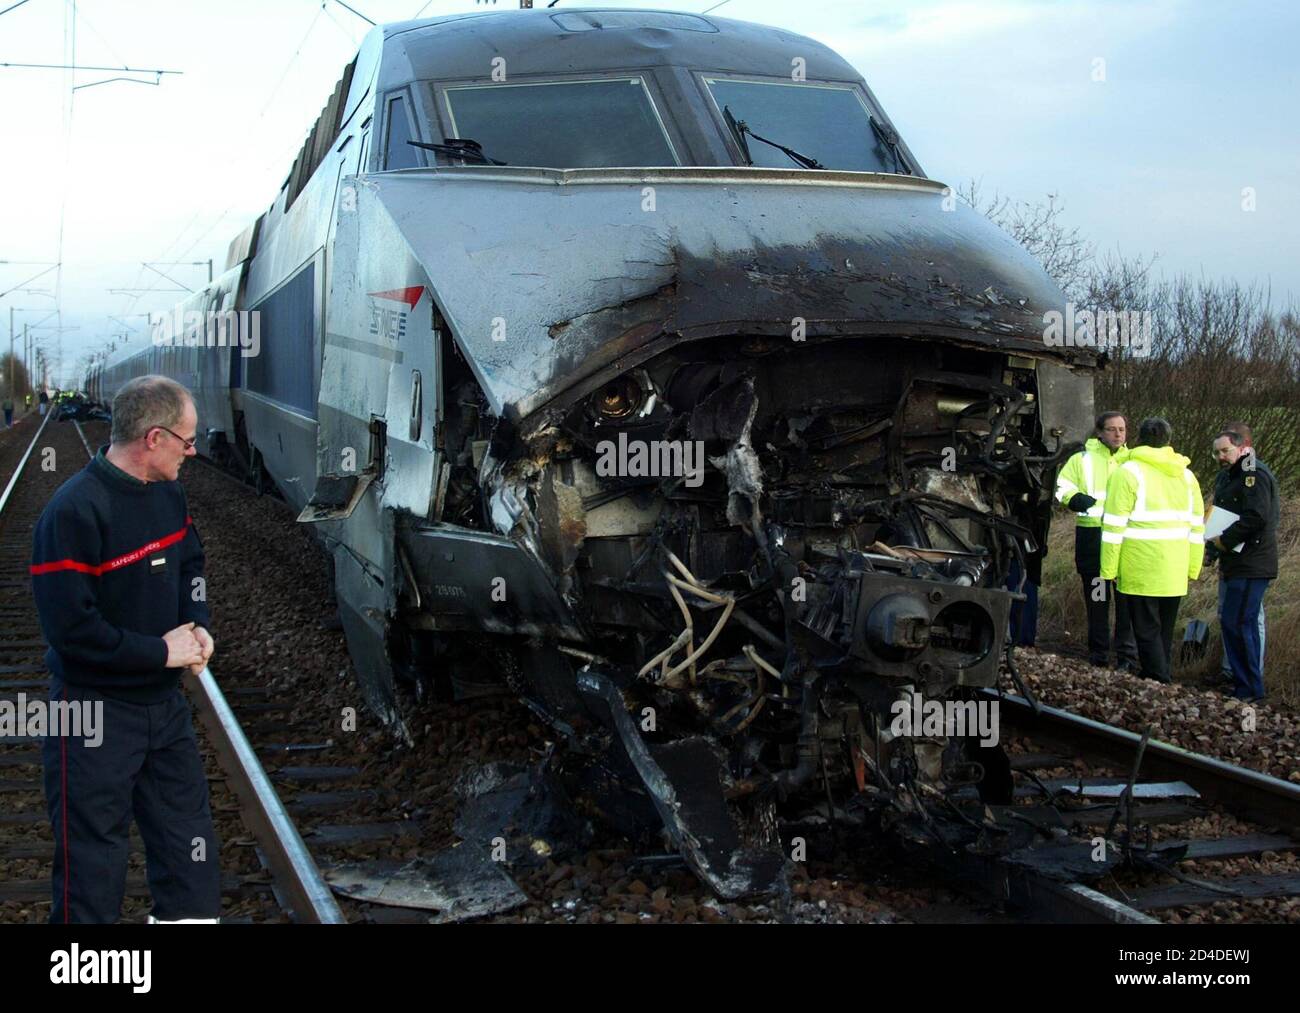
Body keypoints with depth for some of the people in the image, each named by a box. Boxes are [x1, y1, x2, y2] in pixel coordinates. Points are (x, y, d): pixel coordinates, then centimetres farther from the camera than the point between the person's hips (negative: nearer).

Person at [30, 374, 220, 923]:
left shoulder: (168, 494, 3)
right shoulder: (74, 512, -23)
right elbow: (71, 628, -25)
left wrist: (196, 627, 0)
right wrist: (161, 651, -18)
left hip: (164, 704, 8)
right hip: (96, 715, -8)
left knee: (190, 848, 15)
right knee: (92, 870, 3)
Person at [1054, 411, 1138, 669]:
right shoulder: (1082, 459, 7)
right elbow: (1061, 486, 2)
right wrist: (1074, 498, -18)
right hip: (1092, 536, -1)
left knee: (1126, 599, -1)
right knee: (1096, 599, 6)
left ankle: (1127, 657, 5)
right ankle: (1098, 655, 16)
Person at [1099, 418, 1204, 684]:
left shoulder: (1128, 472, -7)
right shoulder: (1186, 474, 12)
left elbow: (1114, 524, -10)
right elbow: (1197, 526, 14)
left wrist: (1109, 569, -6)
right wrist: (1193, 569, 19)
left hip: (1140, 569, -6)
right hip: (1175, 572, 6)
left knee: (1147, 631, -2)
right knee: (1165, 631, 15)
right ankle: (1161, 677, 20)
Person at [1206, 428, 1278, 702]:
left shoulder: (1254, 475, -14)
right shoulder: (1226, 477, 17)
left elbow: (1255, 518, -25)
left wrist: (1220, 543, -18)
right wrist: (1216, 547, 7)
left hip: (1251, 567, -10)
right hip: (1233, 564, 10)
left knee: (1238, 623, -11)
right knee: (1229, 620, 14)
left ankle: (1250, 690, -5)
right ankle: (1240, 681, 22)